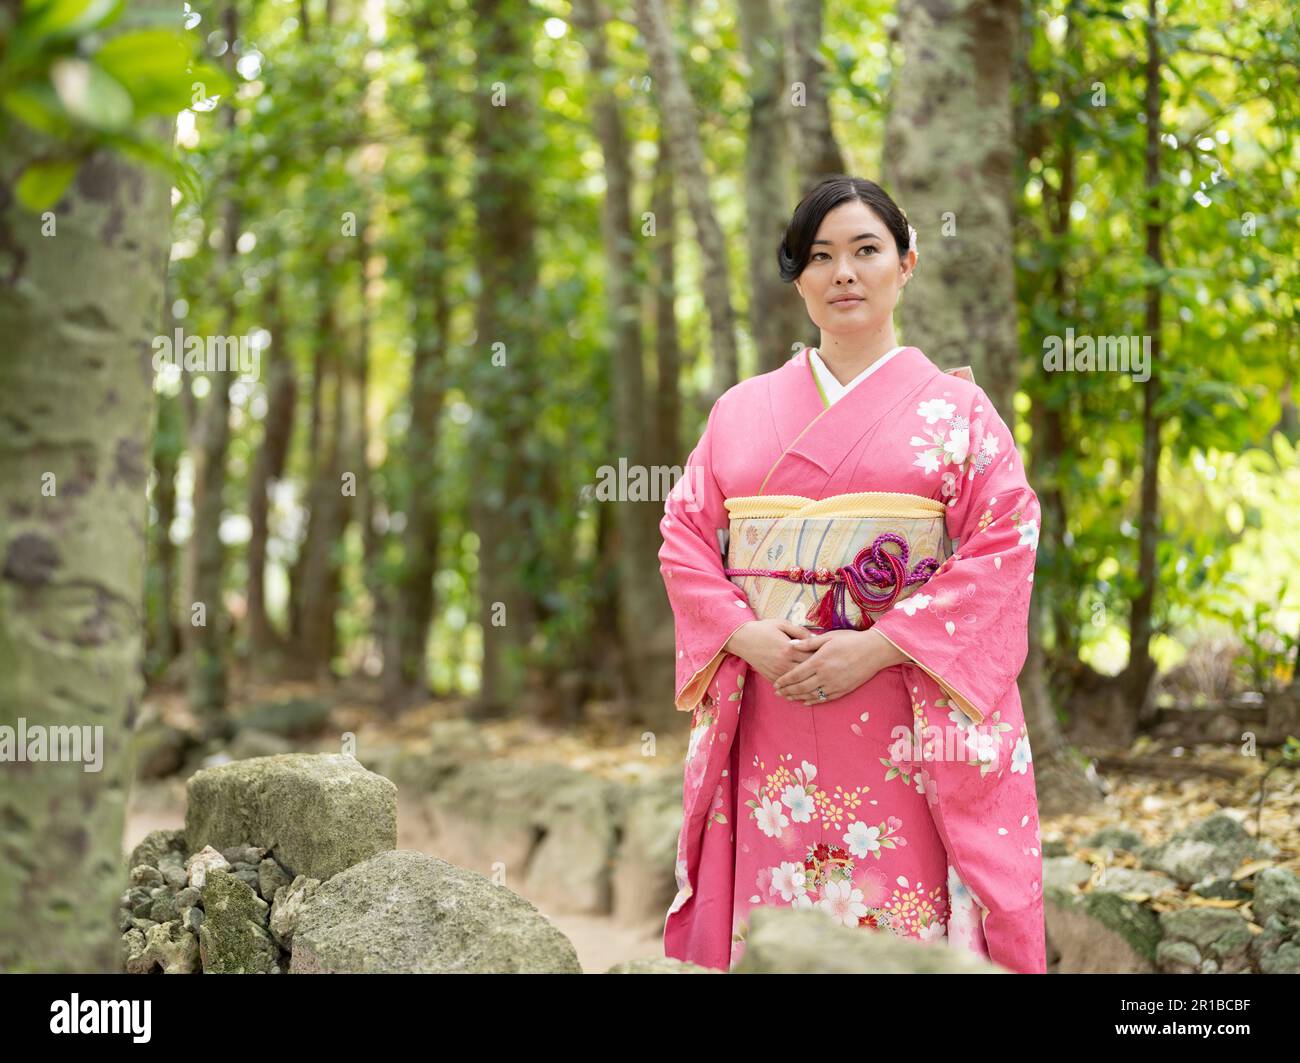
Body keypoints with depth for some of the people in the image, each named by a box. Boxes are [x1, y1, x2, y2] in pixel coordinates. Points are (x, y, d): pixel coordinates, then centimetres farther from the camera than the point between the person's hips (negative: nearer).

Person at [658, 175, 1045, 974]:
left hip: (907, 732, -2)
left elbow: (1004, 547, -5)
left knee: (905, 922, -6)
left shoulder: (955, 406, 5)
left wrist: (877, 647, -14)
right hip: (771, 724, 2)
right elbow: (684, 535, 9)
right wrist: (749, 637, -10)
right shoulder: (743, 409, 14)